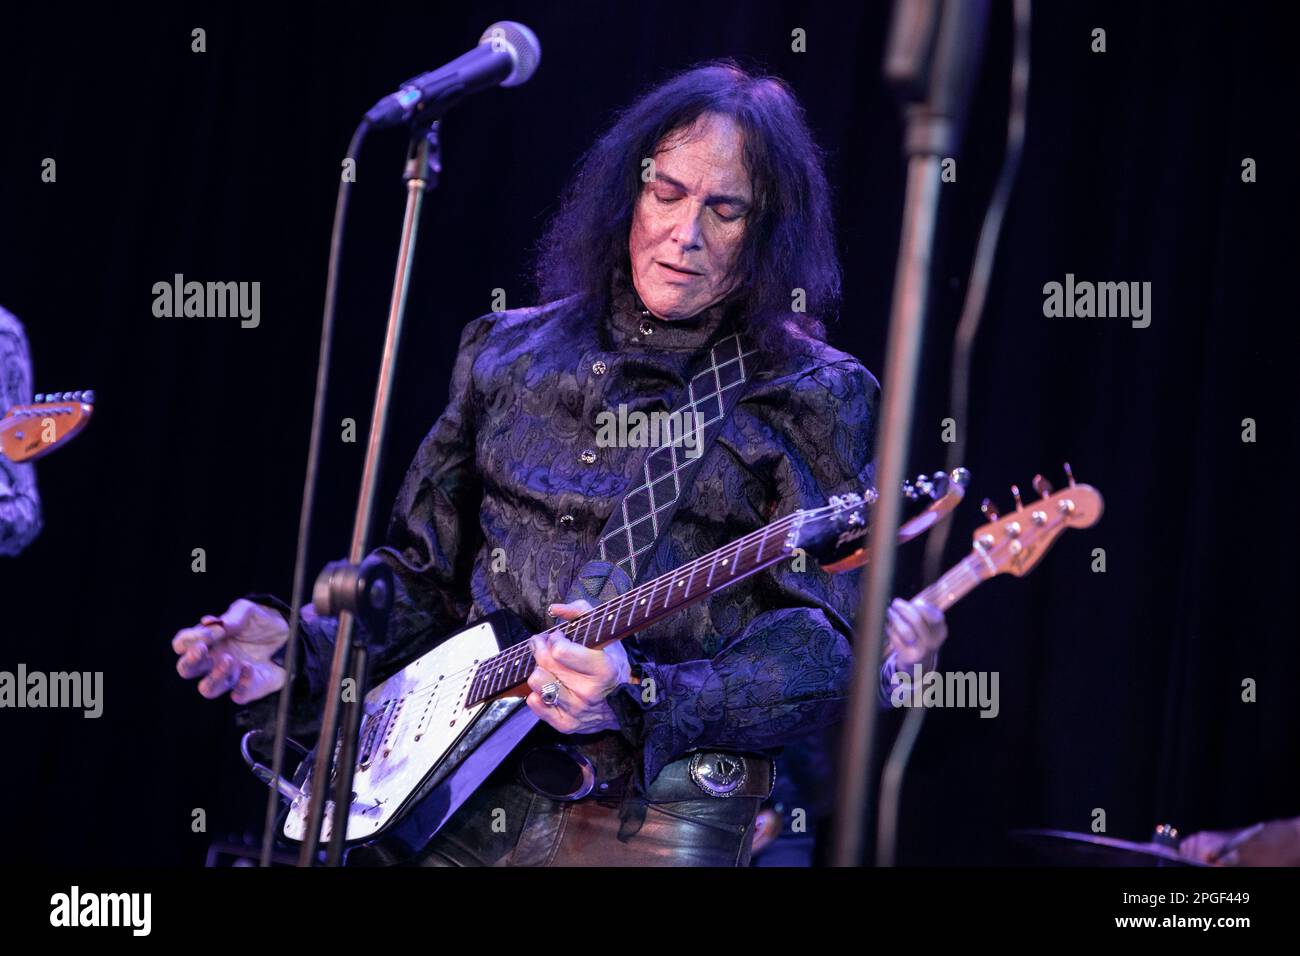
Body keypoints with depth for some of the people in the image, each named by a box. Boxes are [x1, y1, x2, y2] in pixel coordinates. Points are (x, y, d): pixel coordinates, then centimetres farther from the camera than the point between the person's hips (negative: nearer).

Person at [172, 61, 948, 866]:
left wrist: (644, 698, -24)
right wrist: (305, 650, 4)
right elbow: (425, 576, 21)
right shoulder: (509, 353, 14)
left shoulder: (808, 399, 0)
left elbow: (823, 649, -9)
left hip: (656, 808, -4)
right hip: (459, 793, 4)